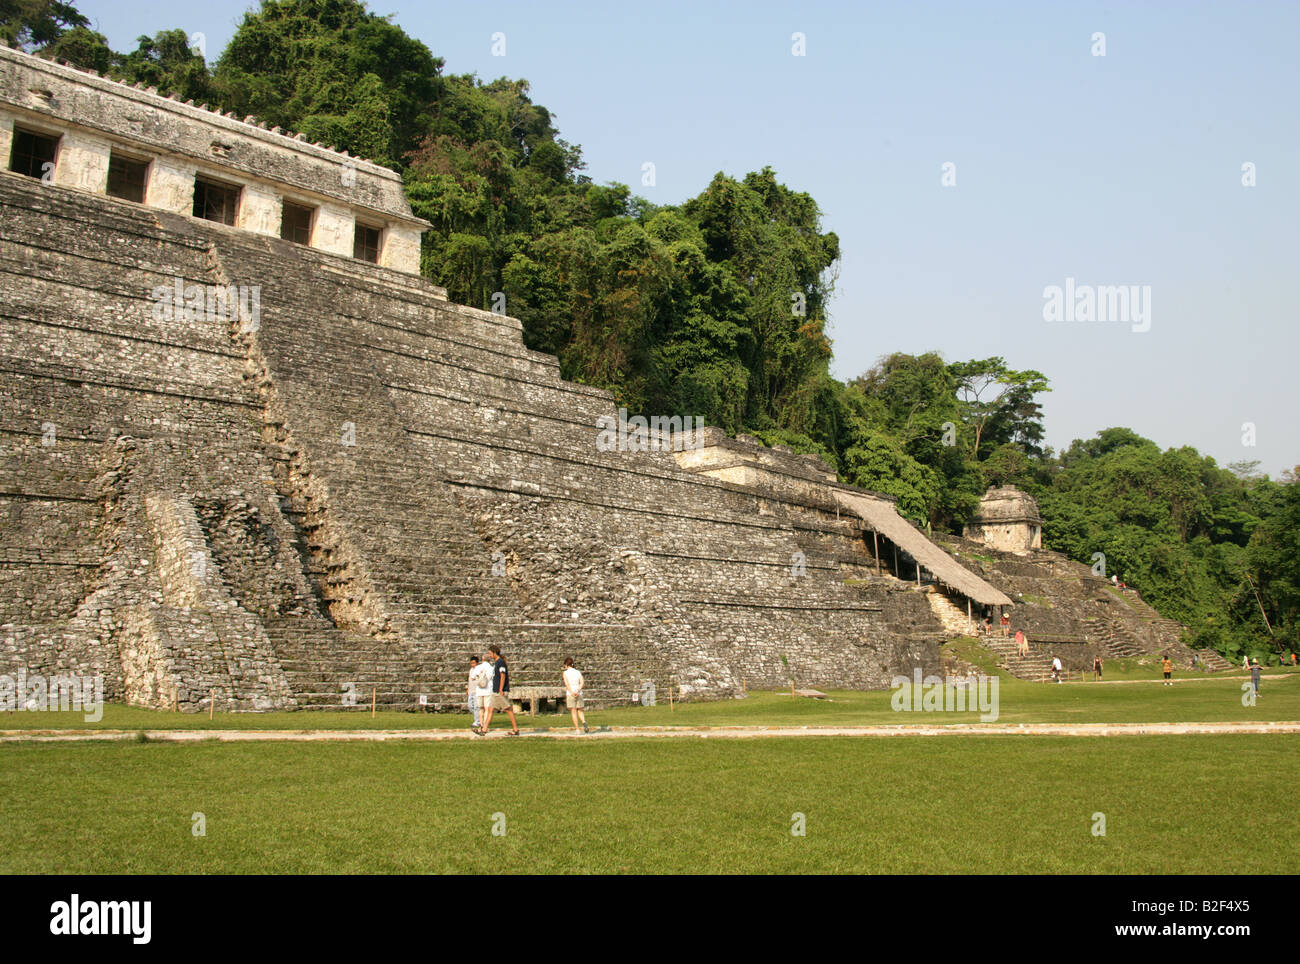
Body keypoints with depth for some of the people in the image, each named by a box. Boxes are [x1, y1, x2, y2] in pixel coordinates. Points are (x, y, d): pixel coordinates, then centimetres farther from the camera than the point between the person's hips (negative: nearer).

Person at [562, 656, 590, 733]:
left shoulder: (565, 673, 0)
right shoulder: (578, 672, 10)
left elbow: (567, 683, -14)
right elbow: (582, 682, -3)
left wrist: (572, 692, -19)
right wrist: (577, 691, -12)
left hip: (570, 694, -3)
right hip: (579, 694, 3)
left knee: (573, 712, 2)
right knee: (580, 711, 13)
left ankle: (577, 729, -2)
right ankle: (584, 722, -14)